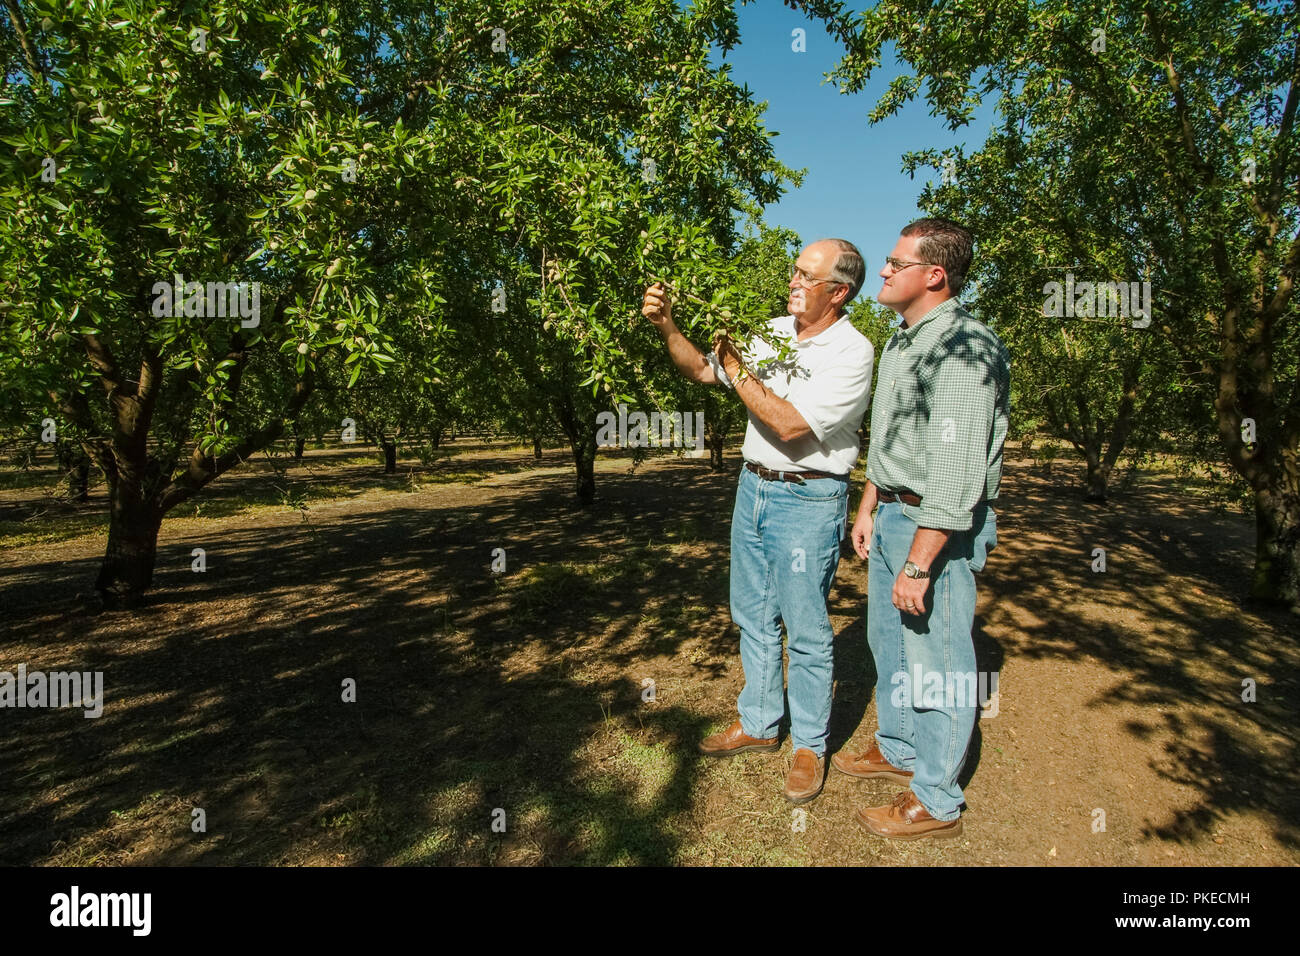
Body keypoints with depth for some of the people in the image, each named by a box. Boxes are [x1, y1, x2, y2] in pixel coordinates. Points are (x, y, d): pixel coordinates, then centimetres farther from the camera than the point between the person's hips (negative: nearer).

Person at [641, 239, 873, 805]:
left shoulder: (851, 352, -15)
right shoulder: (774, 331, 7)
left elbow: (790, 425, -23)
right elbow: (701, 371, 12)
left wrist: (738, 370, -13)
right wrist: (666, 327, -3)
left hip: (807, 500, -7)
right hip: (754, 485, 7)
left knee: (805, 630, 3)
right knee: (753, 616, 16)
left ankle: (809, 745, 21)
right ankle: (758, 724, 33)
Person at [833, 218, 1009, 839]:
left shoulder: (964, 348, -19)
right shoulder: (900, 343, 13)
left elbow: (956, 469, -25)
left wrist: (918, 563, -25)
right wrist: (869, 509, 19)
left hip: (937, 529, -10)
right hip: (892, 515, 10)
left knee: (936, 664, 3)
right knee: (889, 644, 21)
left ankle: (936, 801, 19)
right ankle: (898, 750, 41)